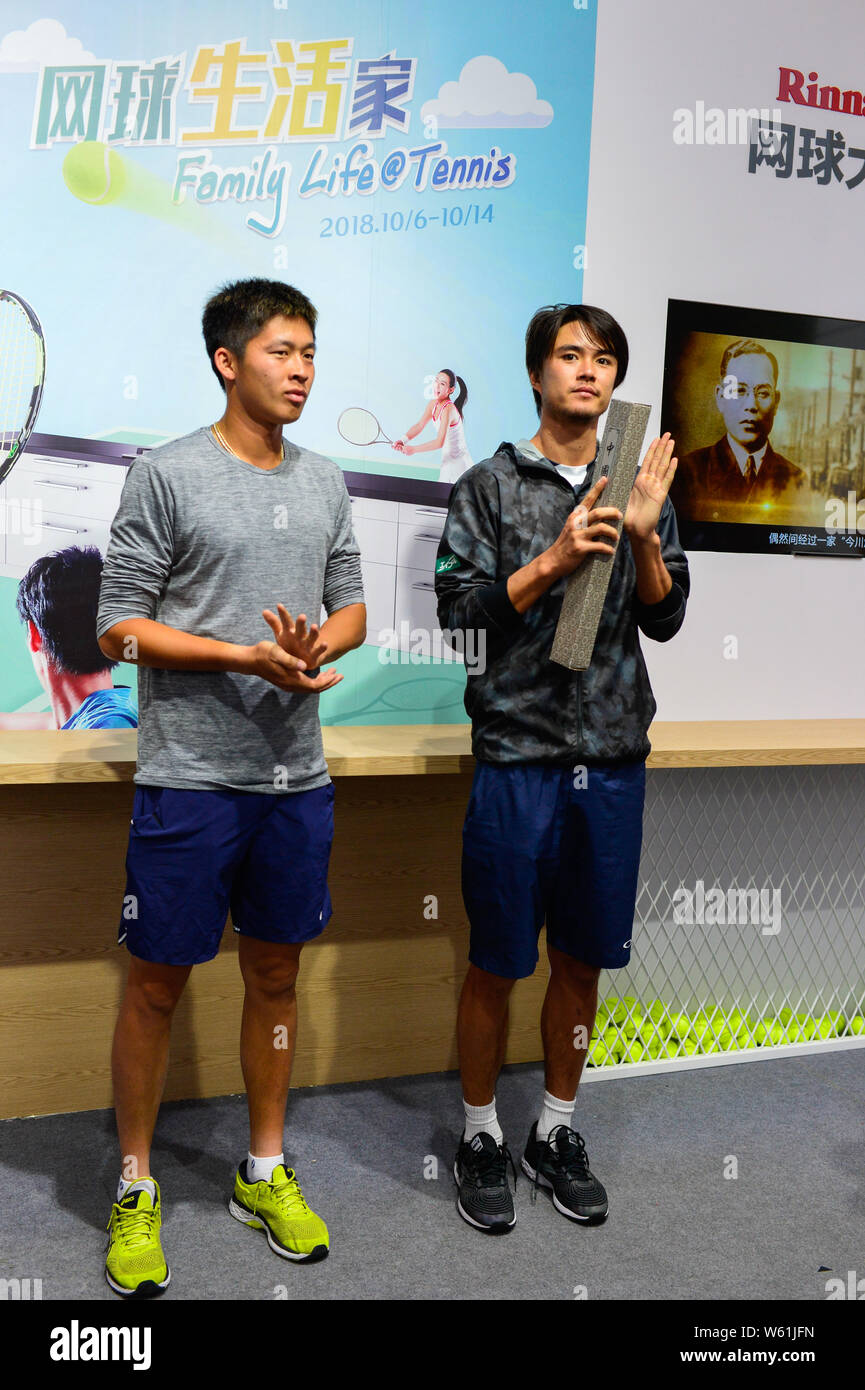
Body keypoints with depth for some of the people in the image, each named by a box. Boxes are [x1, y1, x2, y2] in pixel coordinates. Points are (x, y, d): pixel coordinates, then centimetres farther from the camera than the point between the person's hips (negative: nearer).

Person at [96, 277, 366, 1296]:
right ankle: (135, 1189, 23)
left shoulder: (324, 483, 11)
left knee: (275, 973, 14)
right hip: (190, 781, -5)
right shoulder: (168, 476, -5)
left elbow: (351, 606, 16)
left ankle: (265, 1173, 31)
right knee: (158, 982, 5)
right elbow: (118, 627, -8)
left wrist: (316, 646, -8)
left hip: (296, 779, 5)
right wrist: (249, 656, -18)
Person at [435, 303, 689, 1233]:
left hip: (612, 759, 4)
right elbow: (459, 614, -6)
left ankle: (557, 1130, 32)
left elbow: (666, 619, 6)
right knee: (496, 963, 6)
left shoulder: (640, 485, 10)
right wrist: (554, 561, -18)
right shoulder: (490, 485, 0)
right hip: (519, 755, -3)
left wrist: (644, 537, -11)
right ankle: (480, 1135, 26)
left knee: (582, 960, 14)